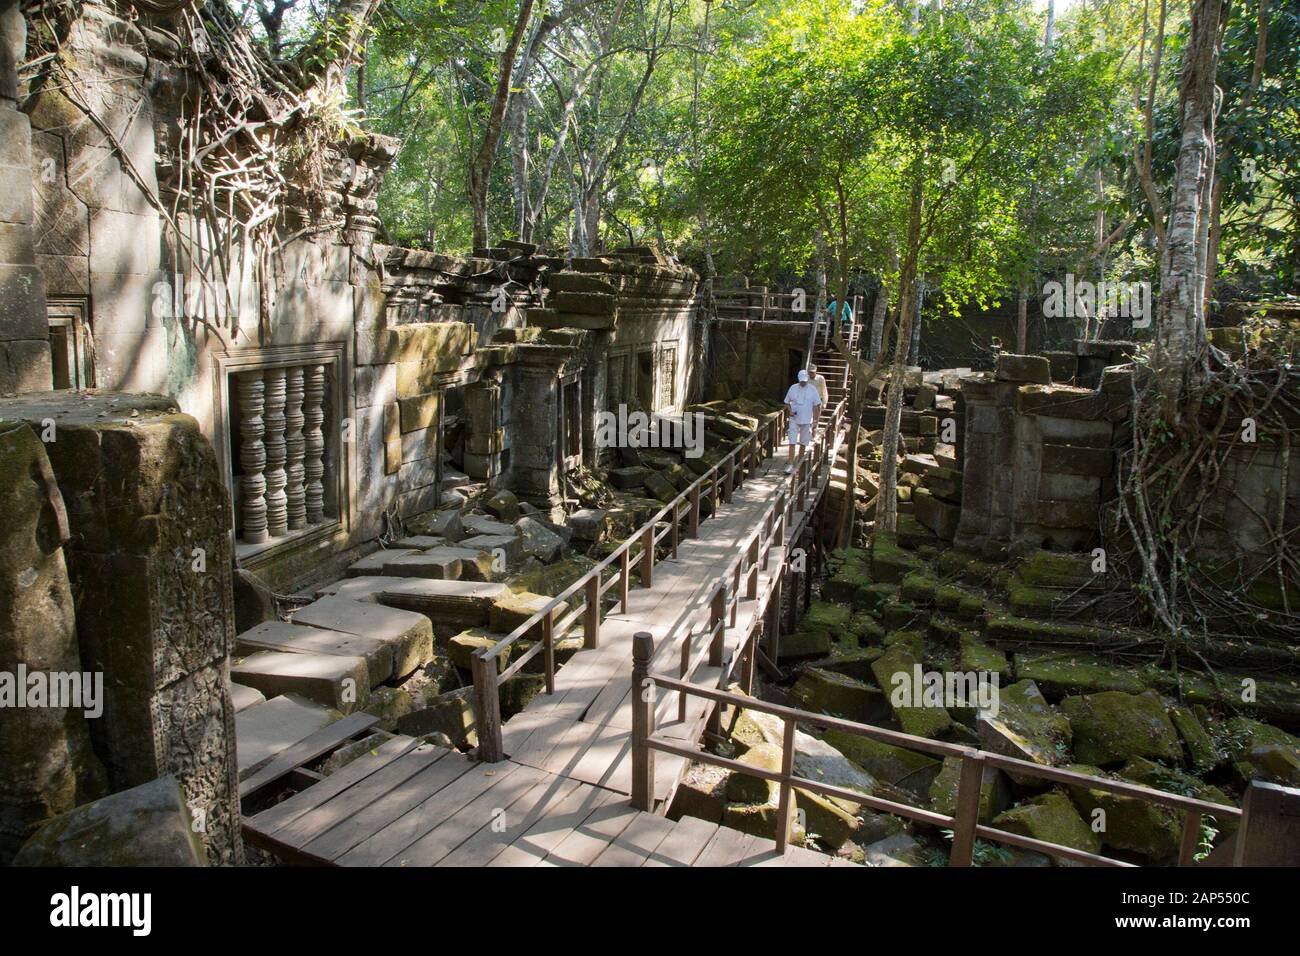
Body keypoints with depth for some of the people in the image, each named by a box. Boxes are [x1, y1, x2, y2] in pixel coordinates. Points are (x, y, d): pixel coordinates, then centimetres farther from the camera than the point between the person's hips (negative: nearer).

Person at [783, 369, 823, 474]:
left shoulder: (812, 389, -3)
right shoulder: (793, 388, -1)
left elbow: (816, 405, 1)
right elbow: (787, 402, 9)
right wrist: (790, 411, -11)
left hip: (806, 420, 0)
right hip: (794, 419, 0)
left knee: (803, 443, 10)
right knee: (792, 442, -8)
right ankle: (790, 464, -9)